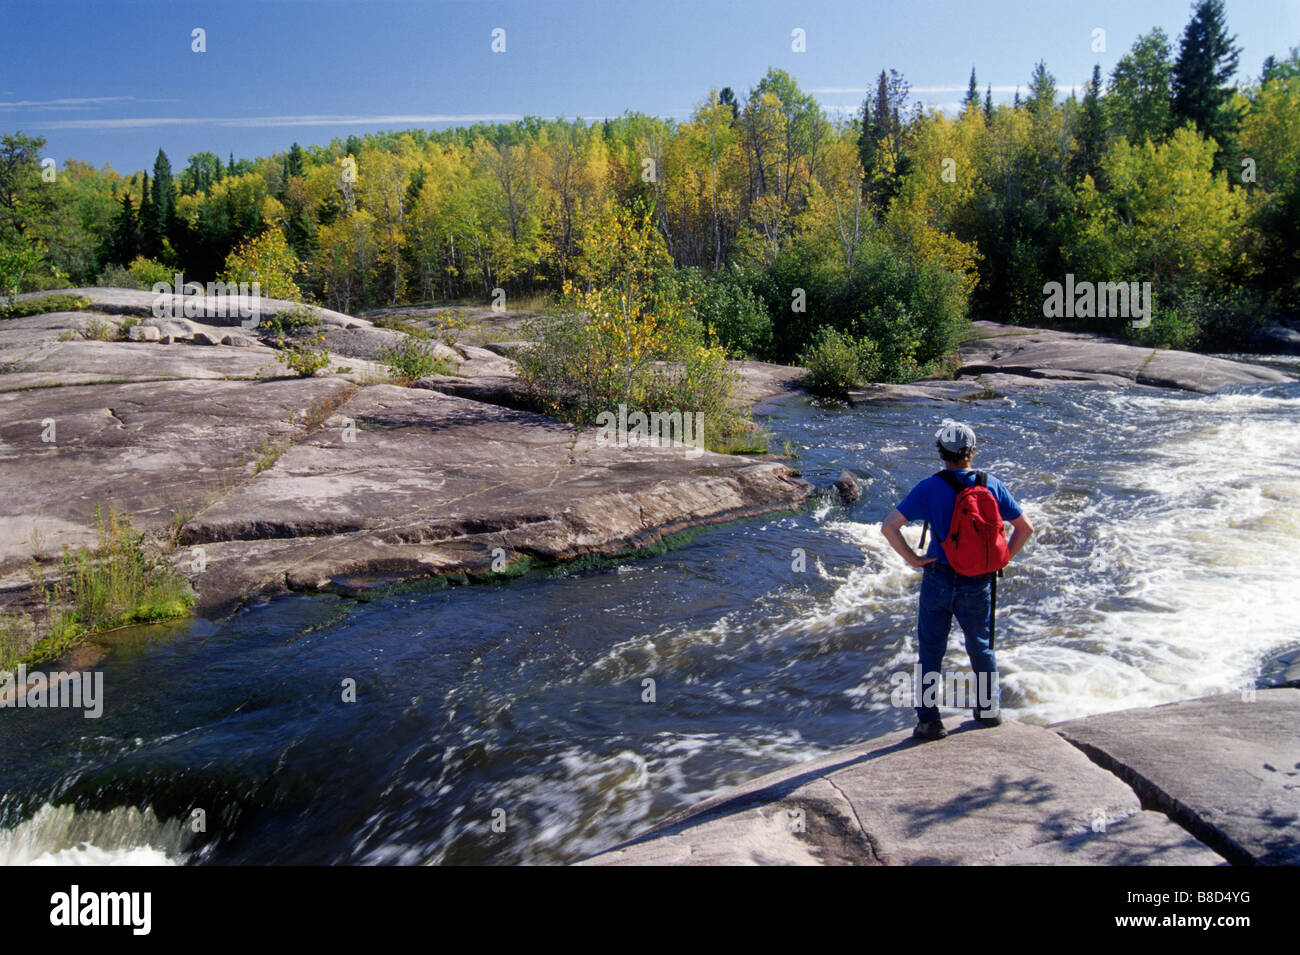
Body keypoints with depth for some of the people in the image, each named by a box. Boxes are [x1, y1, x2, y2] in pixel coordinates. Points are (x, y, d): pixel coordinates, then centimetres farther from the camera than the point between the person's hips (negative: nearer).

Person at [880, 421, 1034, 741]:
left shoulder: (929, 488, -11)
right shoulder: (992, 485, -3)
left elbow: (889, 527, -16)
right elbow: (1025, 528, 3)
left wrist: (913, 559, -6)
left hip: (938, 579, -2)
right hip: (978, 583, 2)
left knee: (930, 651, 10)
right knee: (981, 647, 22)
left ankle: (928, 720, 10)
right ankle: (988, 709, 33)